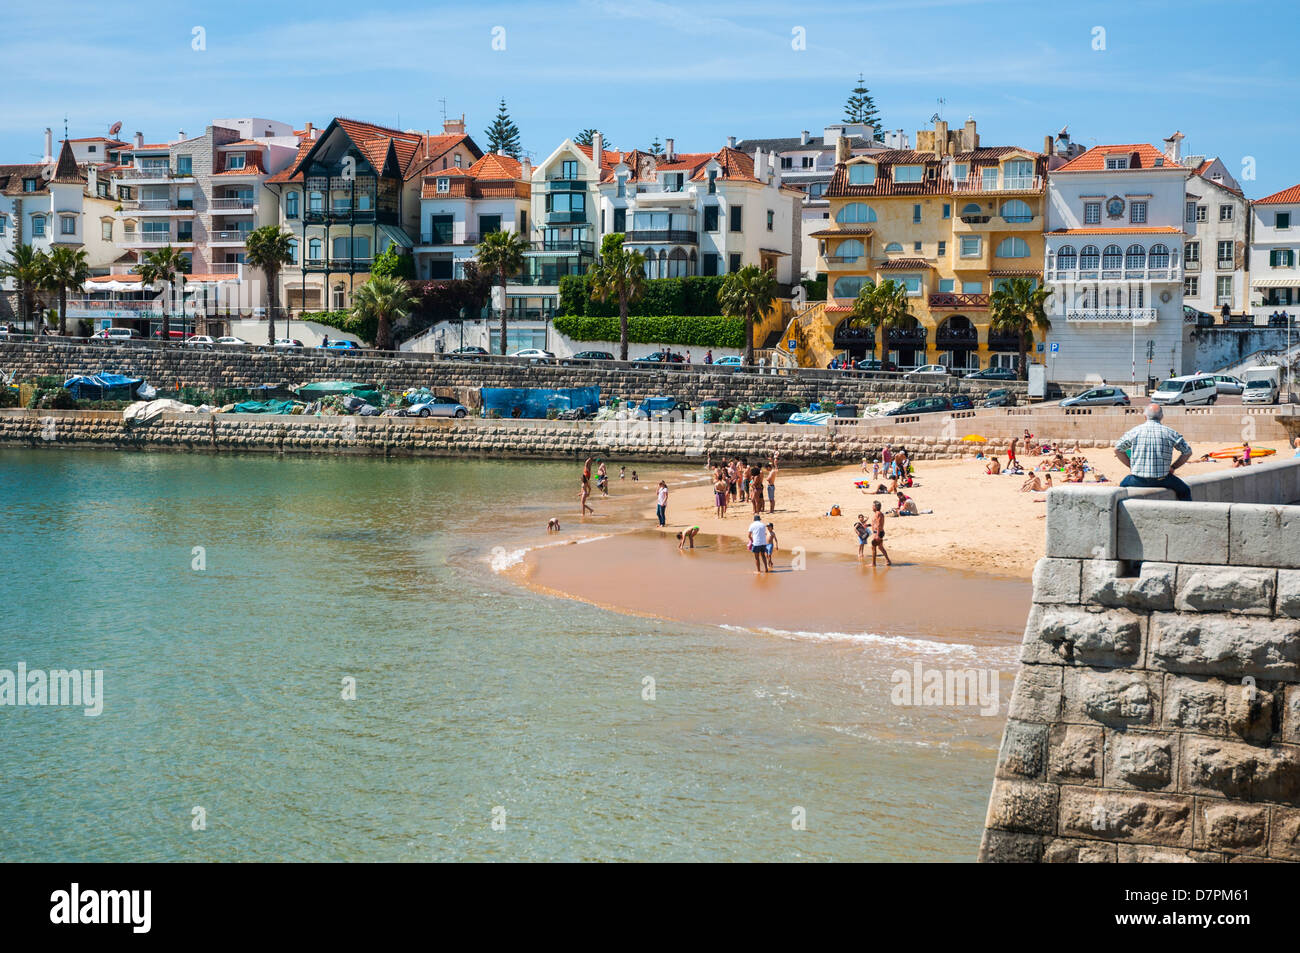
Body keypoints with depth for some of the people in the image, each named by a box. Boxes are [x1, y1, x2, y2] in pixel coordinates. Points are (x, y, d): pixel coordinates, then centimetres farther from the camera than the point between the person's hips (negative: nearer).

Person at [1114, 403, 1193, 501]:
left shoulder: (1135, 431, 2)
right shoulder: (1170, 432, 1)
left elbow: (1117, 450, 7)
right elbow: (1188, 452, 7)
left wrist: (1131, 466, 13)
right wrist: (1173, 467, 13)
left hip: (1138, 480, 1)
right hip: (1162, 480, -1)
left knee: (1123, 485, 32)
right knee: (1184, 491, 23)